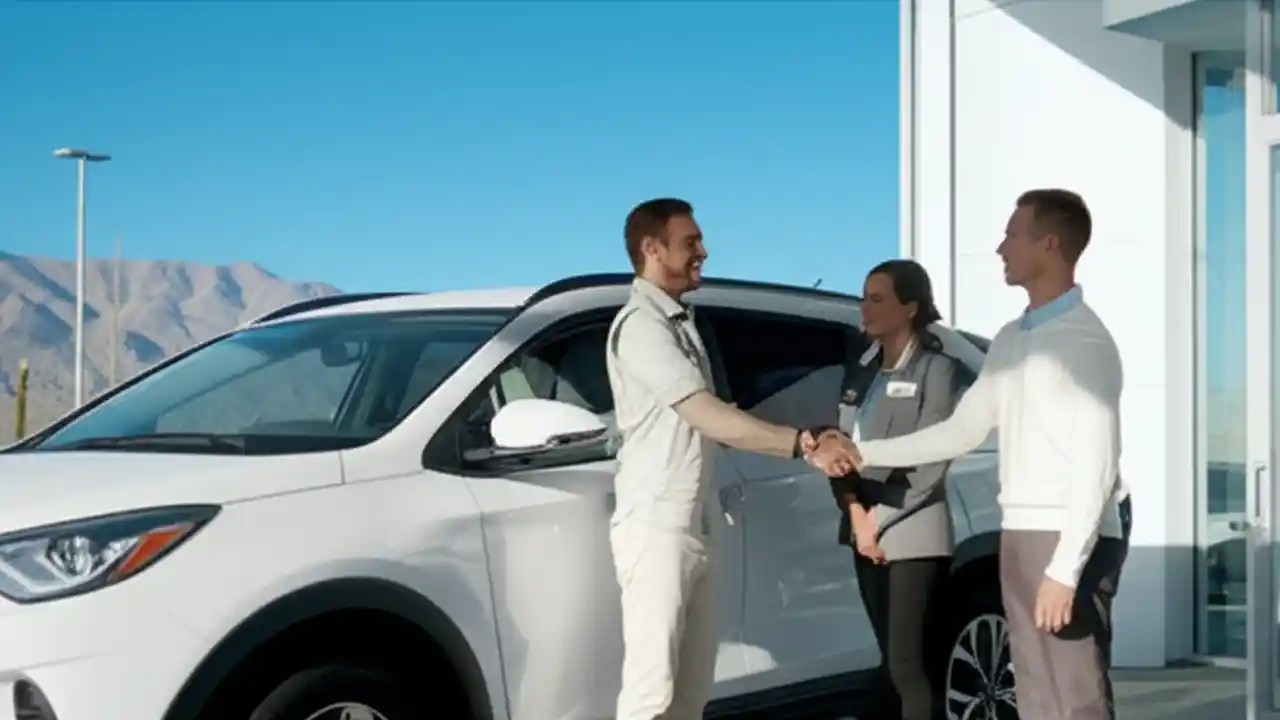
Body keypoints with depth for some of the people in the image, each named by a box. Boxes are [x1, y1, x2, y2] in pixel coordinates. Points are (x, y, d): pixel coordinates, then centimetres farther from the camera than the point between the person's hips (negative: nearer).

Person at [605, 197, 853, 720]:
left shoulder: (680, 323, 17)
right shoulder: (641, 324, -13)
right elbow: (709, 417, -21)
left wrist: (803, 444, 9)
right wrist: (803, 443, -21)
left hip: (694, 529, 9)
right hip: (656, 528, -9)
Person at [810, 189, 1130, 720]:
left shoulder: (1083, 340, -12)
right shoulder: (1011, 339, 15)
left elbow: (1096, 465, -17)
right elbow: (961, 432, 19)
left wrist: (1064, 569, -22)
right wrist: (862, 454, 14)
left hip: (1070, 540, -9)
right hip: (1021, 537, 9)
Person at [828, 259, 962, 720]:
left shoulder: (936, 369, -5)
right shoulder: (861, 371, 15)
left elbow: (931, 464, -12)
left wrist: (879, 517, -12)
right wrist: (855, 511, -7)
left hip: (912, 536, -7)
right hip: (865, 533, 7)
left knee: (909, 664, -9)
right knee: (894, 663, 9)